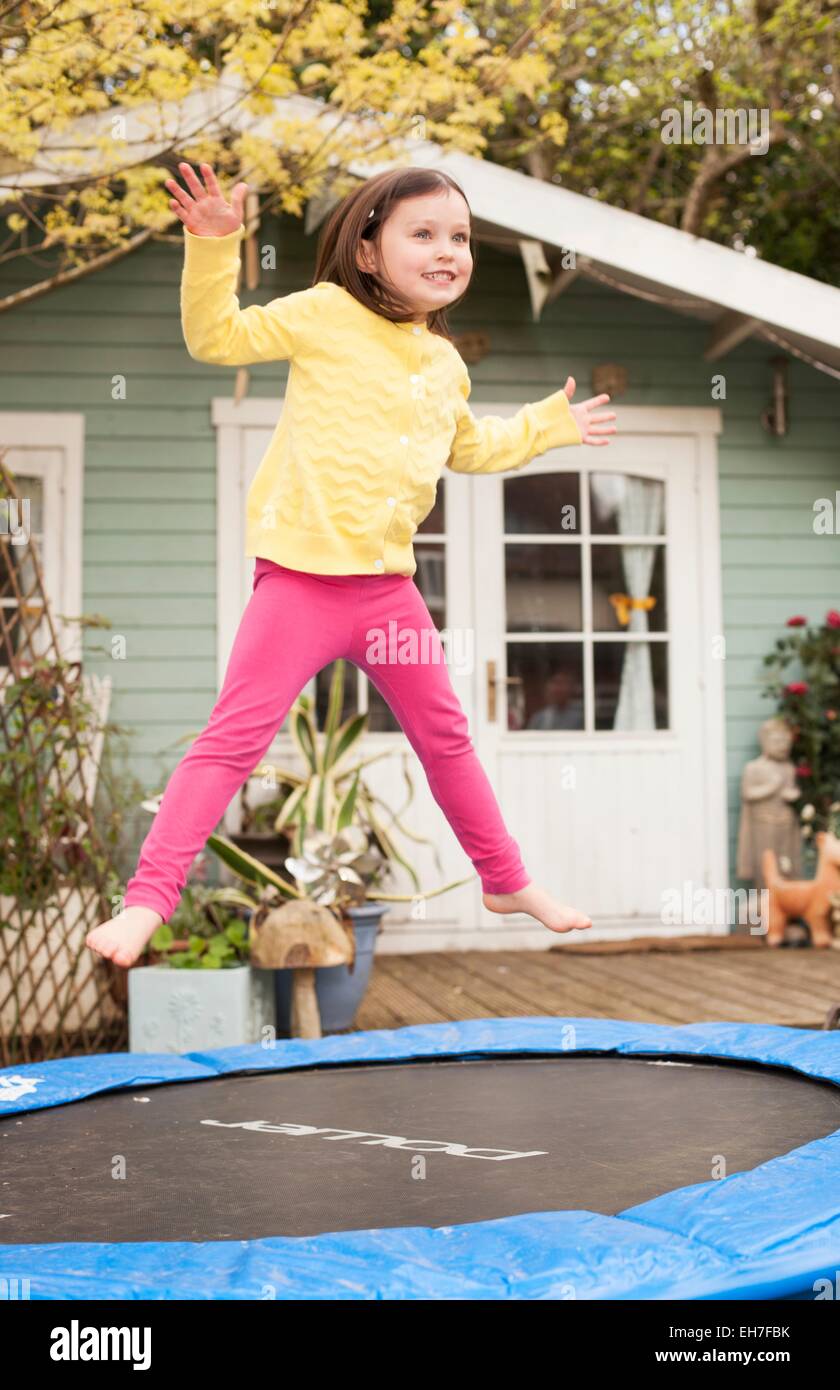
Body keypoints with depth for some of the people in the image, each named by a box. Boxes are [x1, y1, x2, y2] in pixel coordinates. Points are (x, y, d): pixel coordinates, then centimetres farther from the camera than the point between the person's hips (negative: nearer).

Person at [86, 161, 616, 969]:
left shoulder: (445, 362, 15)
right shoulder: (326, 313, -5)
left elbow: (468, 448, 33)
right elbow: (218, 337, -9)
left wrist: (550, 425, 37)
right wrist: (213, 245, -20)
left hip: (388, 581, 7)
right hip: (302, 577, -7)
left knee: (446, 737, 18)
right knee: (233, 739, -10)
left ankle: (506, 881, 35)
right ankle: (147, 900, -5)